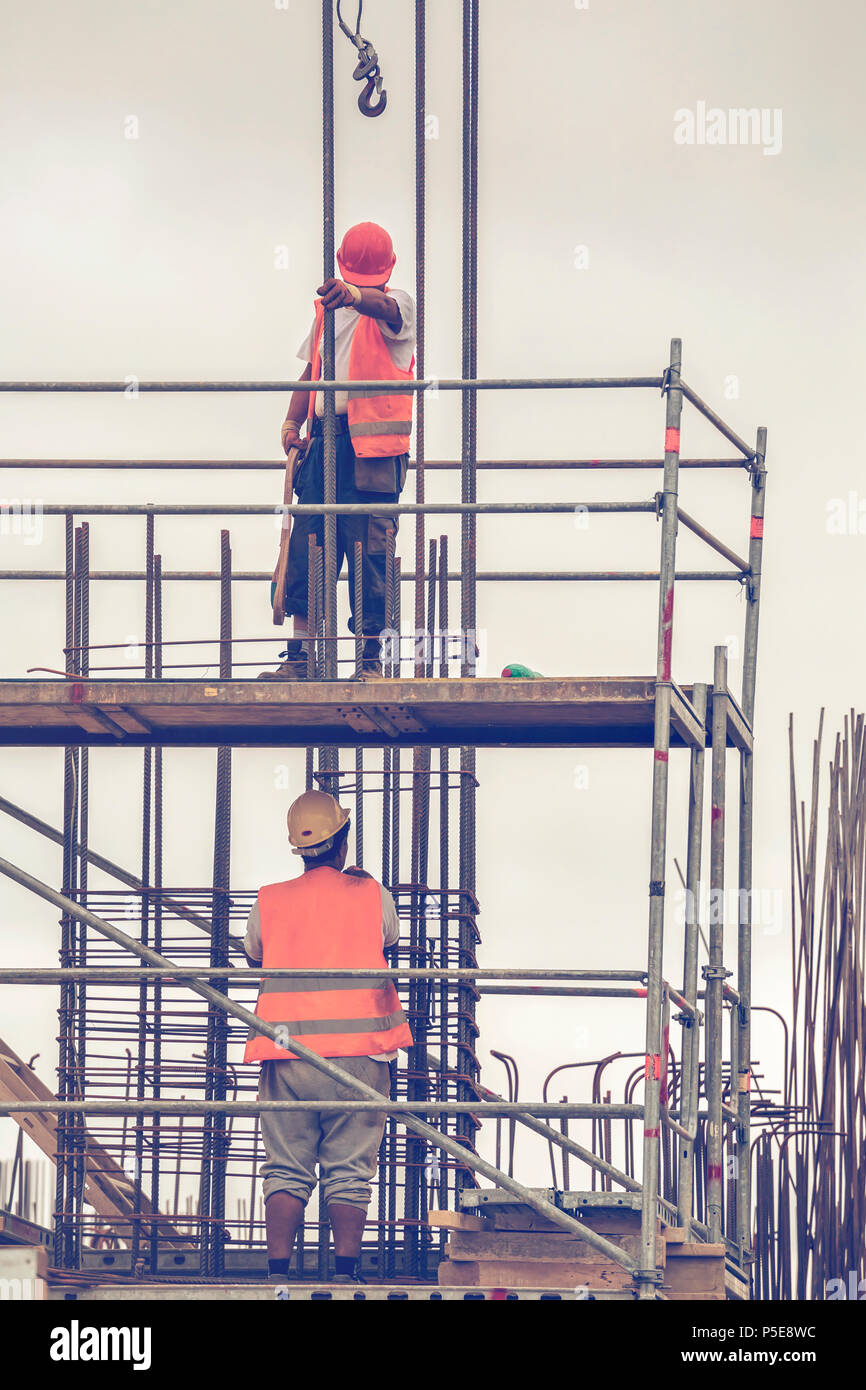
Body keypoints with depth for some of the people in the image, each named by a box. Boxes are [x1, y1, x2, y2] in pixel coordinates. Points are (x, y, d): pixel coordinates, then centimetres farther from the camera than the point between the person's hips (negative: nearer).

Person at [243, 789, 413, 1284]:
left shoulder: (269, 903, 4)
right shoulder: (372, 895, 1)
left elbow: (255, 957, 21)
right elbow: (391, 939, 22)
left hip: (288, 1057, 1)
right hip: (359, 1056, -1)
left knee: (286, 1170, 5)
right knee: (349, 1171, 4)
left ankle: (279, 1272, -2)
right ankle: (345, 1271, 0)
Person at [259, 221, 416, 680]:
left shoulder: (398, 306, 0)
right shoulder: (327, 308, 18)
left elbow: (381, 306, -25)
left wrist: (353, 296, -48)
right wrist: (292, 423, 6)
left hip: (374, 448, -5)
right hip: (324, 441, 6)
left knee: (370, 552, -6)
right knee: (305, 549, 2)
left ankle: (371, 659, -1)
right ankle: (299, 656, 7)